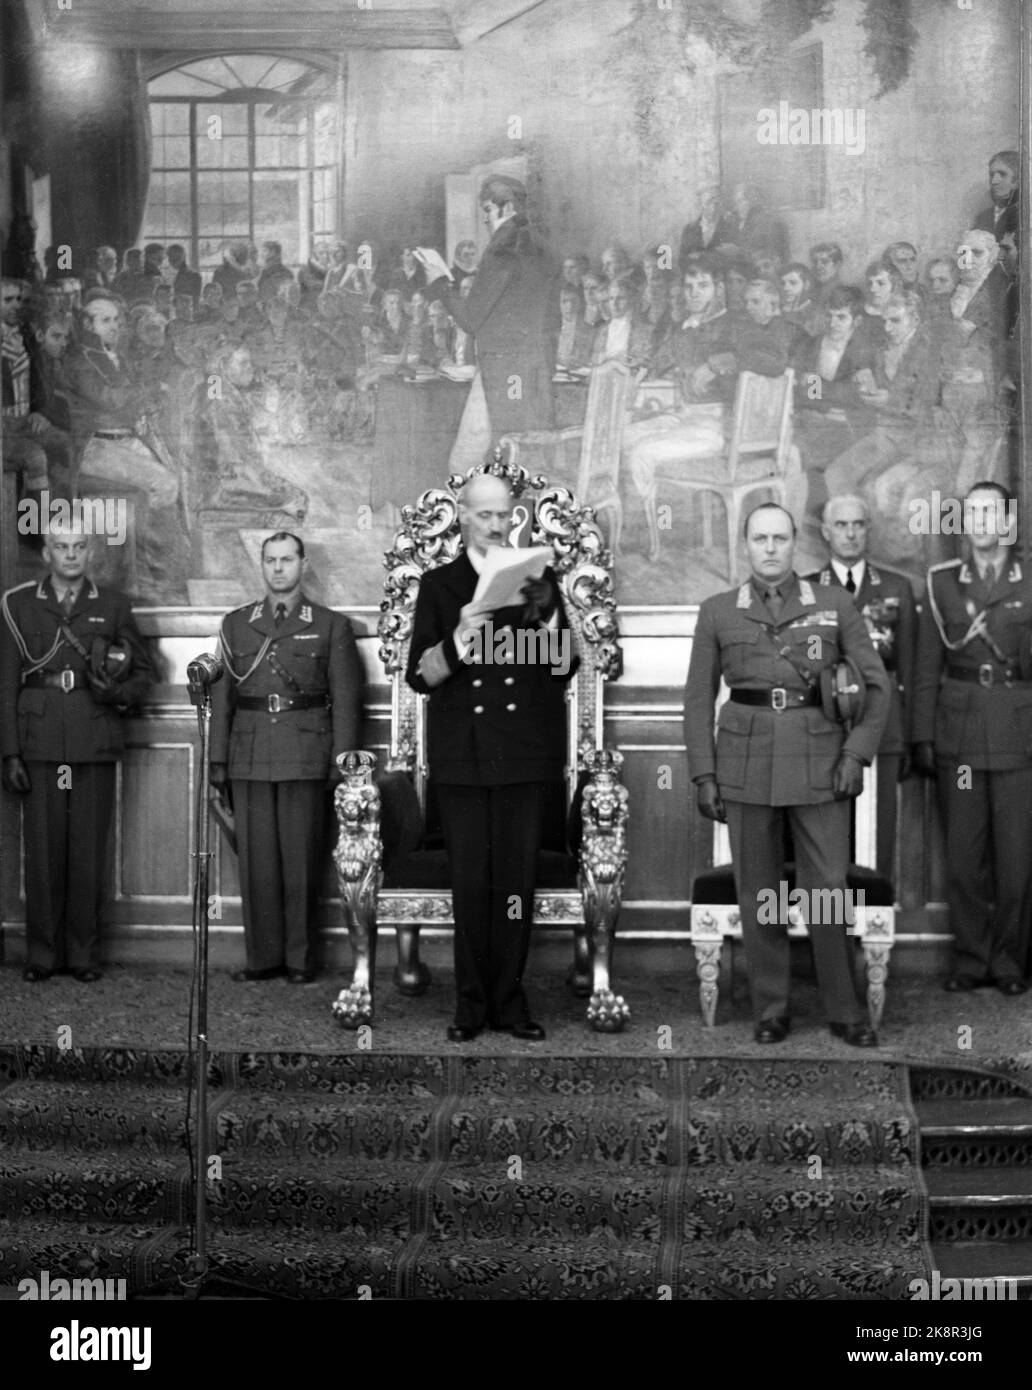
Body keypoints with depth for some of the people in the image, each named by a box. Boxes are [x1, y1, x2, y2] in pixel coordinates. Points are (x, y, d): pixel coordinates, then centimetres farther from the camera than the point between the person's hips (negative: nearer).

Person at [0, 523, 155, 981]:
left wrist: (117, 692, -6)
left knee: (89, 851, 2)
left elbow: (144, 671, 16)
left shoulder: (113, 605, 9)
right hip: (40, 744, 0)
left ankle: (84, 955, 12)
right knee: (43, 849, 1)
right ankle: (41, 955, 12)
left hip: (95, 745, 1)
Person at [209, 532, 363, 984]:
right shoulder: (236, 624, 14)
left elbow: (346, 698, 3)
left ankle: (301, 958, 9)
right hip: (249, 755, 2)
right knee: (256, 857, 3)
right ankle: (263, 955, 12)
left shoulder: (331, 625, 7)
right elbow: (221, 695, 12)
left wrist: (343, 760, -5)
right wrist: (218, 758, 5)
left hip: (305, 756, -2)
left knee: (302, 858, 0)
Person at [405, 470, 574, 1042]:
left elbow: (563, 671, 5)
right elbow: (417, 676, 0)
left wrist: (546, 615, -11)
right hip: (461, 756, 0)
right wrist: (459, 639, -17)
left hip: (525, 755, 1)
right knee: (469, 881, 1)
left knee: (517, 880, 0)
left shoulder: (540, 580, 10)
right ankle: (471, 1002, 10)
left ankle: (509, 1000, 9)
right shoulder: (439, 585, 9)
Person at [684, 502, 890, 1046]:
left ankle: (844, 1010, 14)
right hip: (746, 761, 1)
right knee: (757, 889, 6)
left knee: (828, 888, 0)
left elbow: (875, 684, 5)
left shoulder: (836, 605, 6)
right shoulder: (717, 612, 7)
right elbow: (698, 698, 7)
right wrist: (703, 774, 1)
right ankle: (770, 1008, 18)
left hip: (819, 759, 0)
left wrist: (857, 753, -6)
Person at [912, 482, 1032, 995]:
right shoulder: (942, 583, 6)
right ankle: (970, 958, 16)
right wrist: (923, 737, 1)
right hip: (957, 735, 1)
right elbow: (927, 668, 5)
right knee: (962, 853, 4)